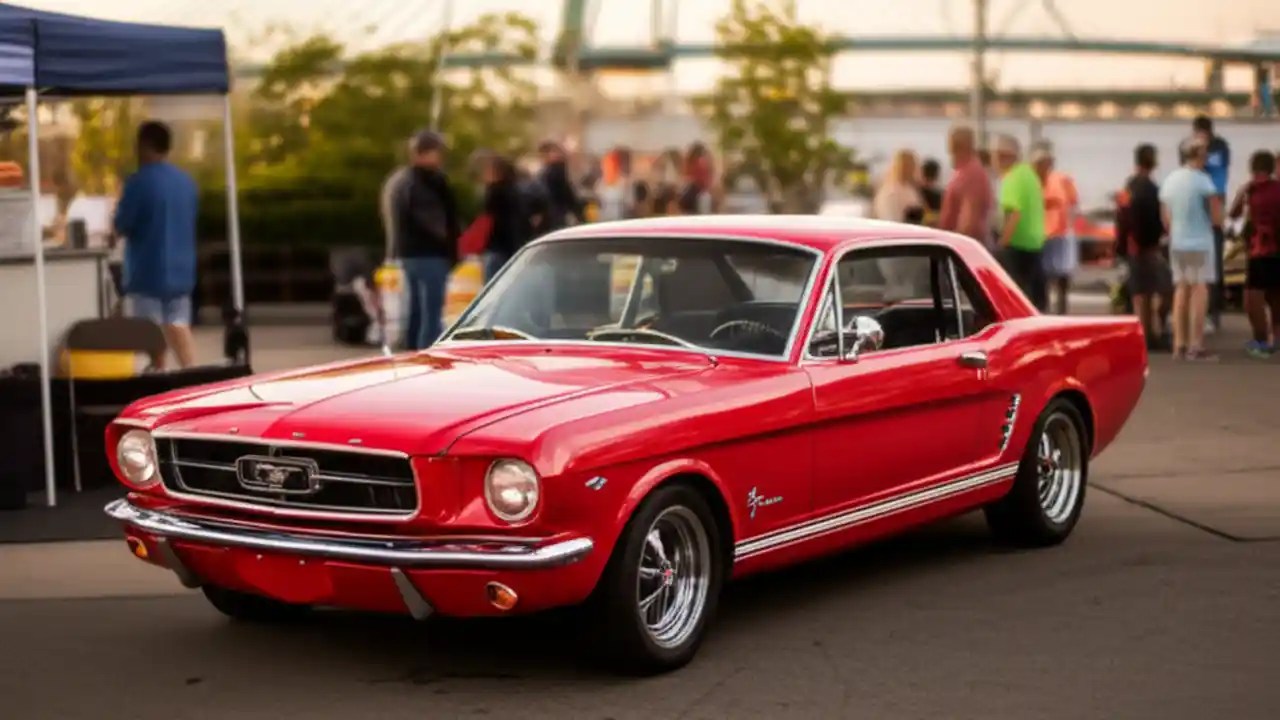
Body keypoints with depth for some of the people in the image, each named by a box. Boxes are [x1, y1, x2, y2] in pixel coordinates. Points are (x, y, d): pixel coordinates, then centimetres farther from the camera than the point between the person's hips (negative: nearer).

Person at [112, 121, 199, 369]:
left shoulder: (140, 181, -14)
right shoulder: (187, 181, 7)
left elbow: (121, 226, -10)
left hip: (147, 271, -6)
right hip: (180, 270, 6)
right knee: (179, 326, 7)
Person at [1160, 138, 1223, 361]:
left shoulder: (1170, 180, 7)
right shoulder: (1203, 180, -13)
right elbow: (1217, 218, -11)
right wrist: (1218, 203, 8)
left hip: (1177, 244, 6)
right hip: (1200, 243, -6)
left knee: (1181, 291, 14)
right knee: (1199, 292, -2)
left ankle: (1179, 344, 14)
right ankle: (1195, 346, -5)